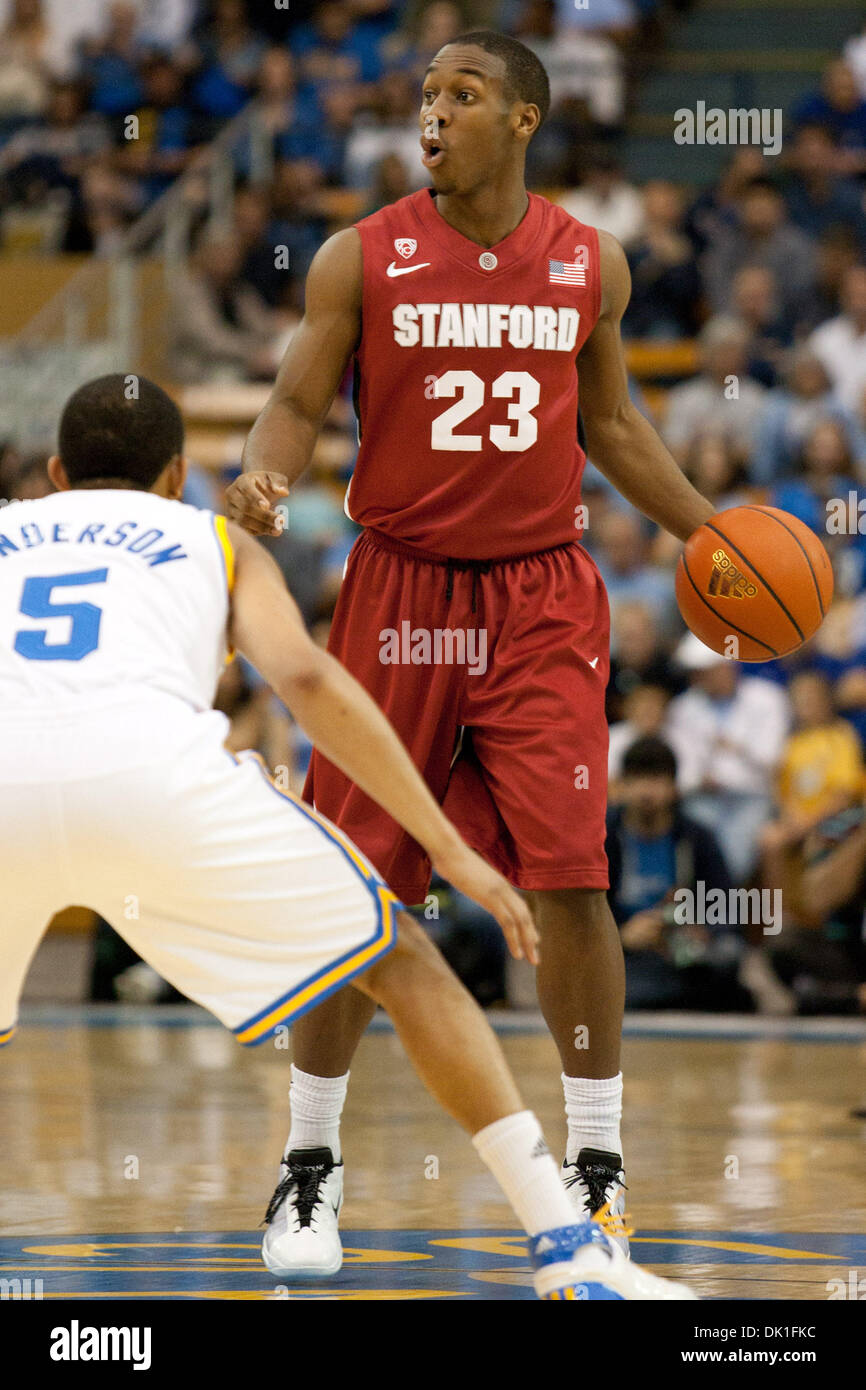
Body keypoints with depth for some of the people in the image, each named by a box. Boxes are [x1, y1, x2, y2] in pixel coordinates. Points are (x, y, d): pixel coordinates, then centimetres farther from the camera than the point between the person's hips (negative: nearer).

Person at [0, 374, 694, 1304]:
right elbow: (304, 677, 11)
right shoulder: (217, 541, 31)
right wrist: (449, 849, 13)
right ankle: (570, 1251, 11)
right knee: (401, 961, 18)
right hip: (151, 769, -1)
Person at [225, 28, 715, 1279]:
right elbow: (299, 402, -2)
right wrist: (265, 475, -23)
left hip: (542, 600, 1)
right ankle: (312, 1162, 15)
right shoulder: (361, 259, -2)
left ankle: (596, 1161, 5)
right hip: (398, 593, -1)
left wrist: (709, 531, 9)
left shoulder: (592, 263, 5)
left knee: (568, 879, -8)